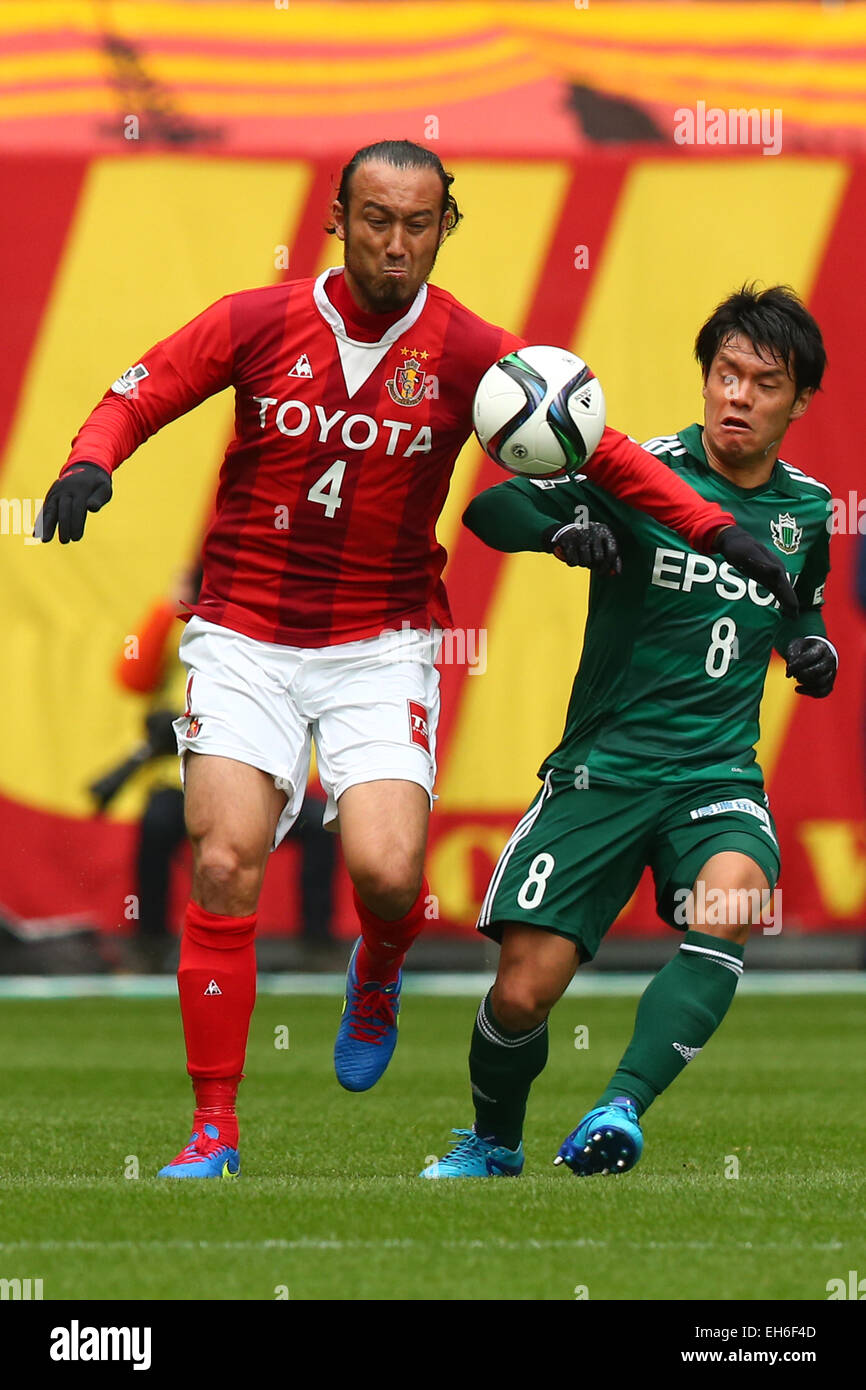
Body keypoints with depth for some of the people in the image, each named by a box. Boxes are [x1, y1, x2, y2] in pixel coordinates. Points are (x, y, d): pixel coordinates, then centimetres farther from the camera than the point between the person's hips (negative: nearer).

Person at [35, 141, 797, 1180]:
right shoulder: (257, 324, -4)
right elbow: (137, 396, 6)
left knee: (387, 873, -17)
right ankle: (214, 1132, -4)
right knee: (224, 865, -14)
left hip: (382, 646, 0)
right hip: (245, 639, 0)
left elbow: (595, 449, 1)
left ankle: (376, 977, 23)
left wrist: (713, 528, -8)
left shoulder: (470, 353, -4)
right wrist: (90, 465, -16)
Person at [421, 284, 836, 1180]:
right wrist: (554, 527, -34)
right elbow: (489, 506, -12)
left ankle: (623, 1108, -33)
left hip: (719, 774, 2)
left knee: (728, 901, -33)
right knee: (523, 993, -6)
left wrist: (811, 647, 4)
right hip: (601, 769, -2)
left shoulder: (806, 510, 7)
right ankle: (492, 1145, 24)